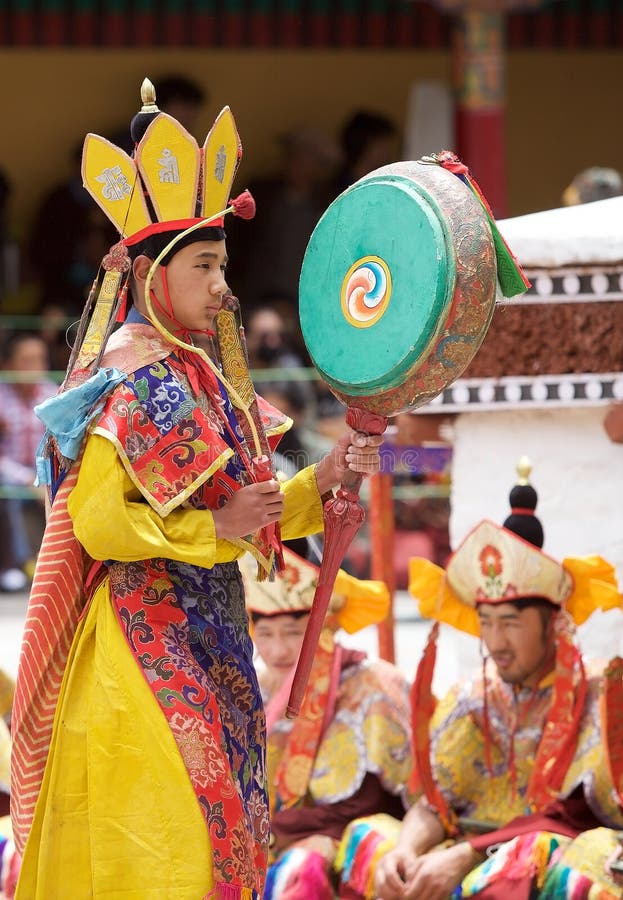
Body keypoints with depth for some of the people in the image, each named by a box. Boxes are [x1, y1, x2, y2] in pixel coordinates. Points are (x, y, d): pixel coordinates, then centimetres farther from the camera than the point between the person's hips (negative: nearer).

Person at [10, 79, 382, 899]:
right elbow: (96, 518, -21)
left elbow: (234, 510, 18)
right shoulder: (137, 378, -13)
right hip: (145, 644, -10)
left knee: (213, 827, 9)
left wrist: (322, 479, 7)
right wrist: (215, 528, -18)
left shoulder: (189, 374, 14)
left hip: (197, 643, 10)